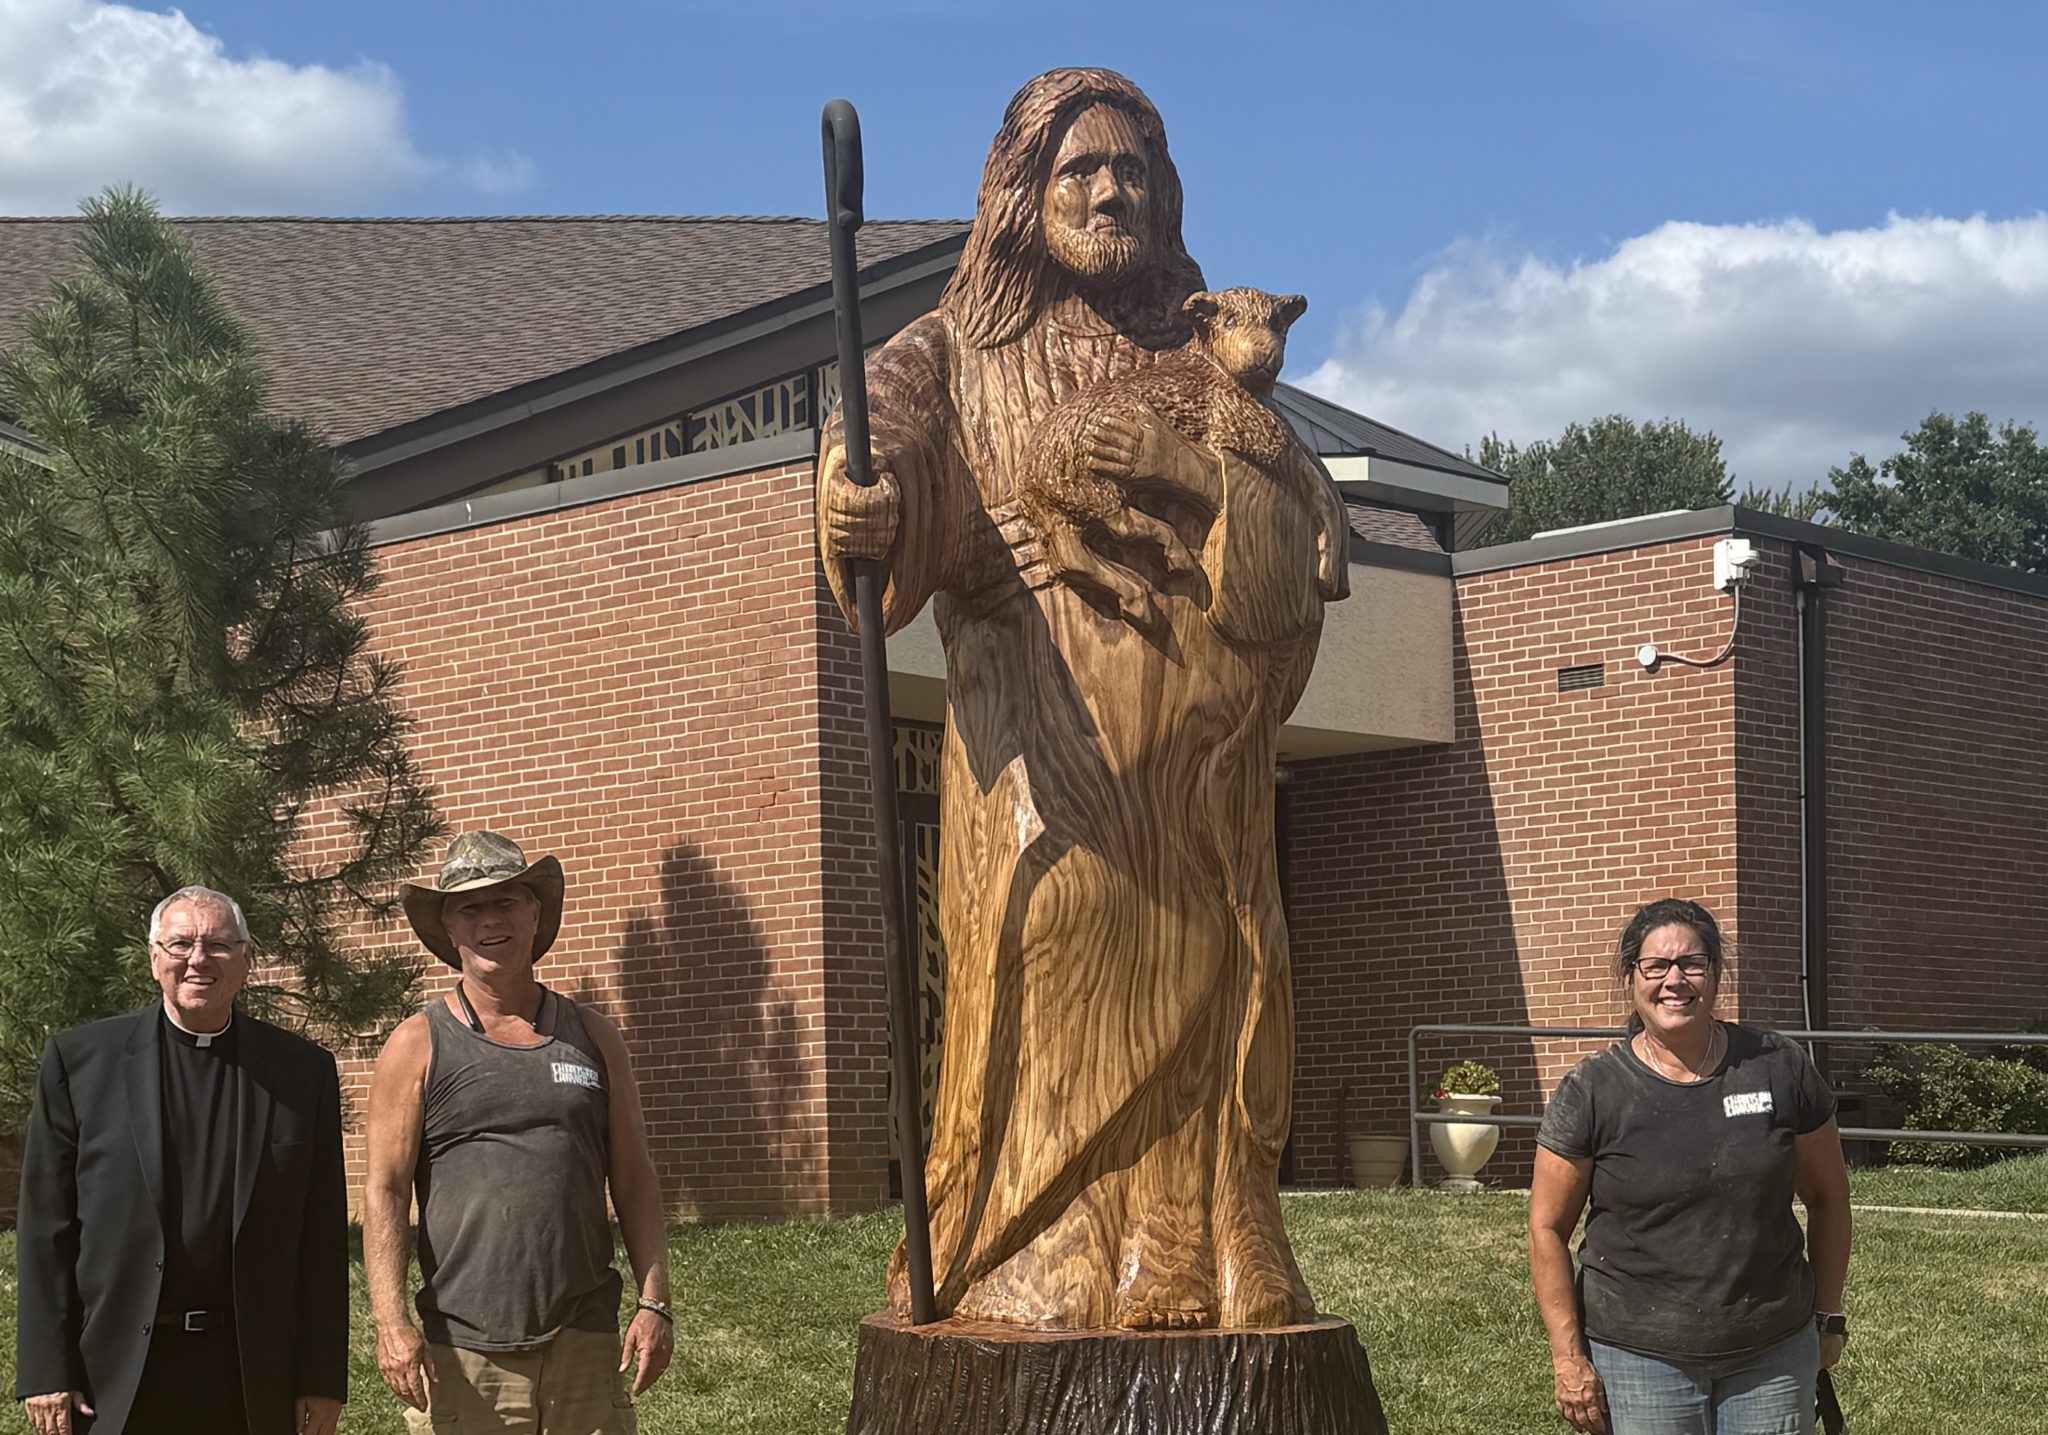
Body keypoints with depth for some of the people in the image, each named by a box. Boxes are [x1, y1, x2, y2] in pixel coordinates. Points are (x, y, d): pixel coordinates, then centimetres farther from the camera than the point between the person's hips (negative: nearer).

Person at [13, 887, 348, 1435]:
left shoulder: (304, 1071, 5)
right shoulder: (79, 1059, 2)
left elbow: (322, 1238, 5)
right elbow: (46, 1223, 1)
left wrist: (322, 1379, 2)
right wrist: (47, 1370, -4)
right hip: (114, 1377, -1)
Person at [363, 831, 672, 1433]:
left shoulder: (591, 1037, 11)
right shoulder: (418, 1045, 3)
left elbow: (634, 1181, 12)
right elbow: (384, 1191, -2)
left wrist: (654, 1301, 1)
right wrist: (391, 1322, -14)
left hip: (585, 1344, 2)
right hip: (463, 1352, -2)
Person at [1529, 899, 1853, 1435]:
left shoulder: (1779, 1069, -1)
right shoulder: (1592, 1093, -6)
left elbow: (1826, 1197, 9)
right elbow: (1547, 1229, -2)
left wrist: (1828, 1316, 11)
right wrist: (1569, 1358, -6)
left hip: (1773, 1353, 2)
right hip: (1639, 1360, -1)